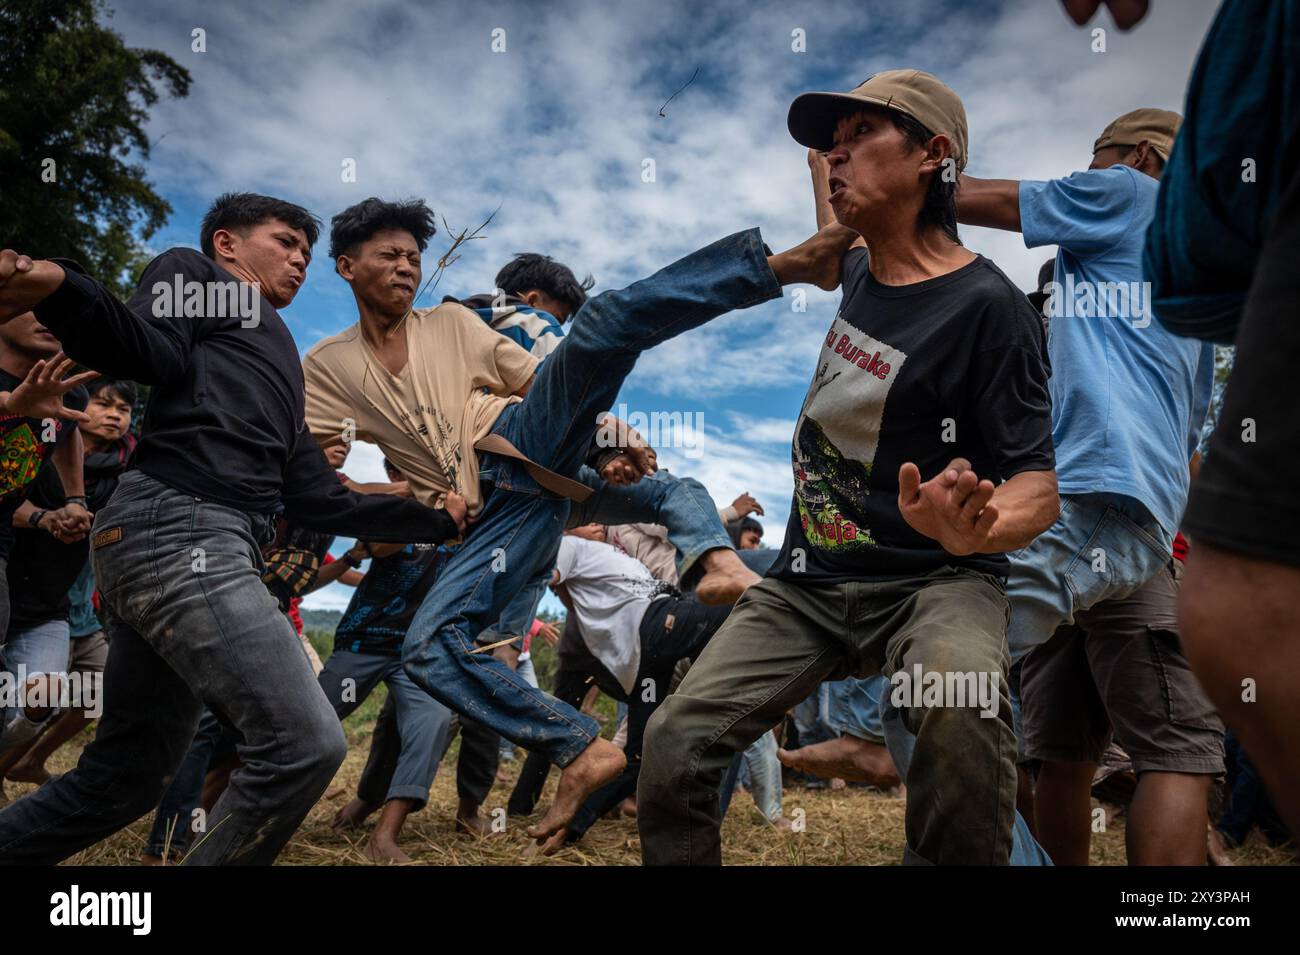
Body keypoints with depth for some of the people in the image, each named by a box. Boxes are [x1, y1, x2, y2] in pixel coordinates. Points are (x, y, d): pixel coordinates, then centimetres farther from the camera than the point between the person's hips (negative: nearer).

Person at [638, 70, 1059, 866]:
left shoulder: (987, 304, -12)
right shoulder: (860, 273, 8)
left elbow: (1037, 485, -14)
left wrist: (972, 530, -35)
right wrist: (819, 165, 43)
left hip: (932, 581, -5)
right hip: (809, 581, 6)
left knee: (961, 706, -38)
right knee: (674, 741, -14)